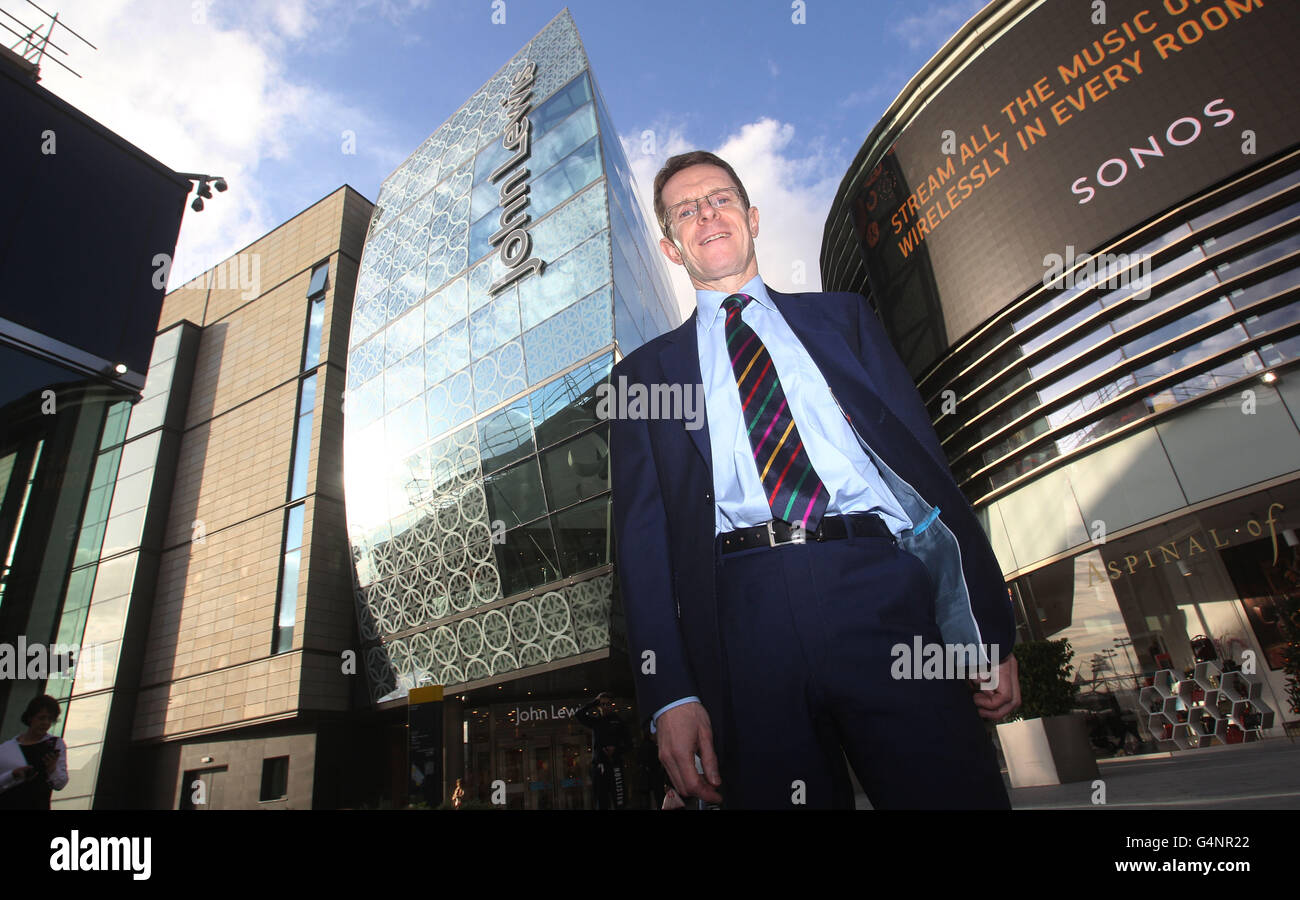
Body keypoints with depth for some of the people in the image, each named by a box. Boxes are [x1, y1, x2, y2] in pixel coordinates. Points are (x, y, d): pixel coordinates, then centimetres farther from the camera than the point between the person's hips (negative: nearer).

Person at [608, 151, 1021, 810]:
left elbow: (925, 456, 11)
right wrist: (670, 693, -5)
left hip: (881, 591, 1)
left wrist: (986, 628, 3)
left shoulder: (842, 318, 18)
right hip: (747, 624, 0)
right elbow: (642, 534, 6)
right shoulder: (644, 373, 14)